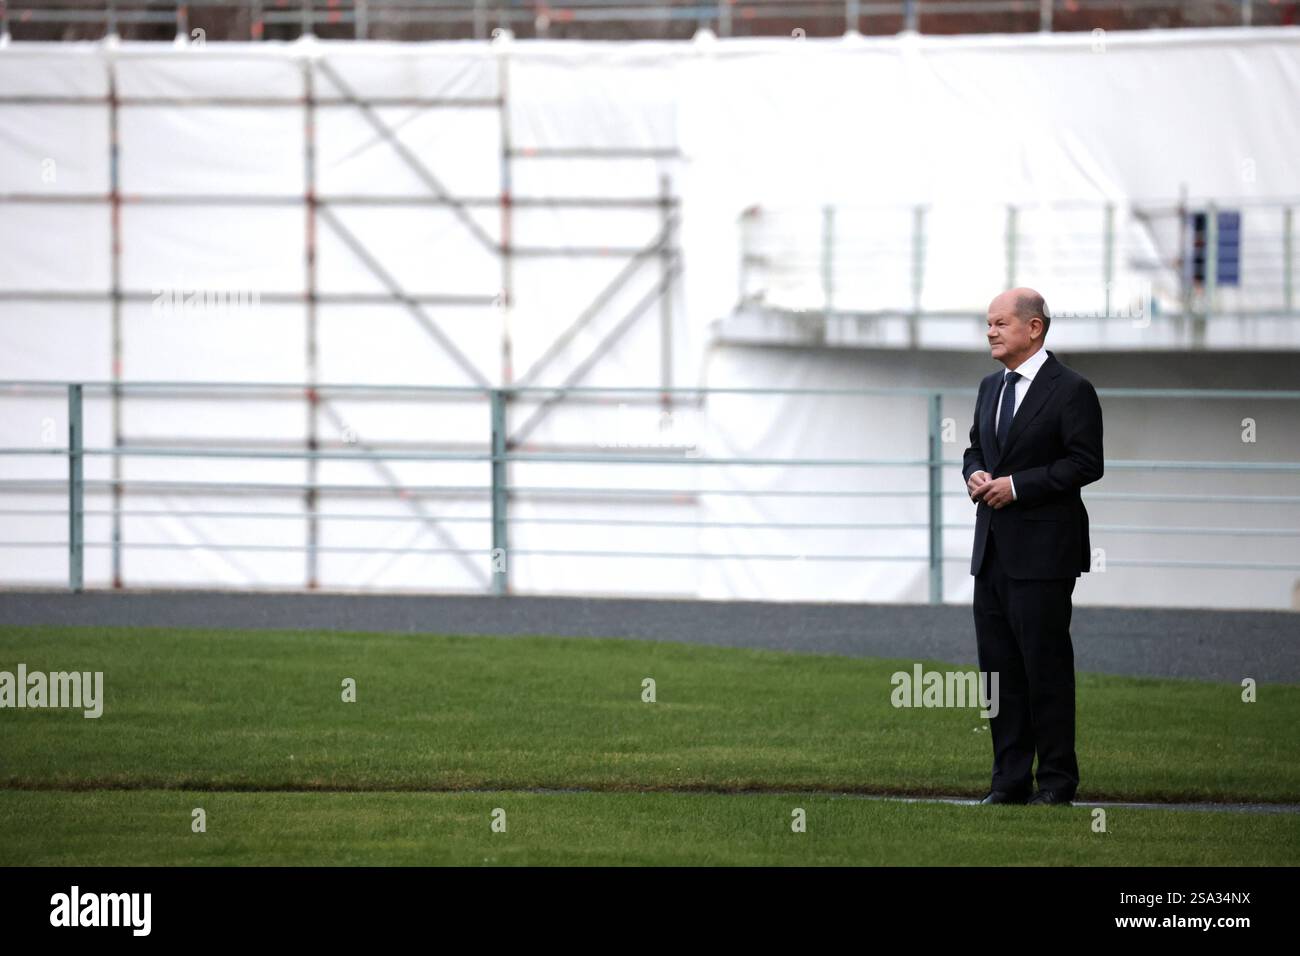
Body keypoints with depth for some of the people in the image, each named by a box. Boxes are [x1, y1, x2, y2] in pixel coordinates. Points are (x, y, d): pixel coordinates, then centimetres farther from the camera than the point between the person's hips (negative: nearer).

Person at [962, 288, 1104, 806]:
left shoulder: (1071, 390, -8)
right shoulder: (992, 387, 16)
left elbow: (1085, 463, -14)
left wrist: (1017, 485, -18)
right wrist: (975, 475, 1)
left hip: (1043, 550, -8)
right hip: (993, 549, 8)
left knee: (1045, 665, -5)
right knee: (999, 666, 8)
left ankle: (1058, 780, 2)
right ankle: (1010, 779, 13)